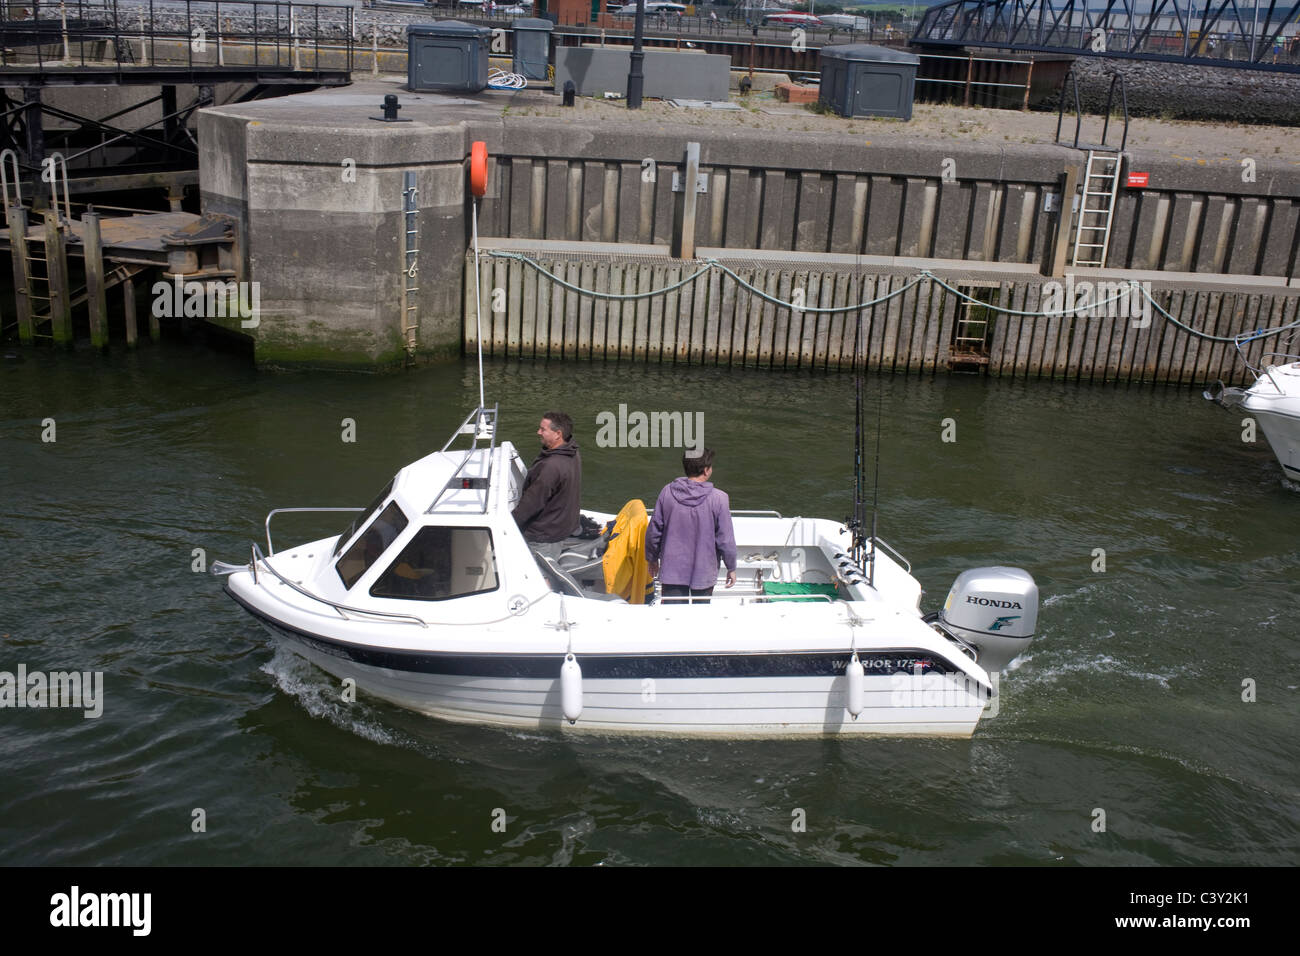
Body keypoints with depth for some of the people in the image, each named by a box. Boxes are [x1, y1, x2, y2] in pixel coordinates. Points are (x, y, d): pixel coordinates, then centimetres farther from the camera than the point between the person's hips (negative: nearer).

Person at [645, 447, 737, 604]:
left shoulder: (667, 492, -10)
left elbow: (654, 531, -1)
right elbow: (725, 539, -11)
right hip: (704, 571, -2)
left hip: (672, 570, 2)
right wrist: (731, 568, 5)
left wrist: (652, 558, 15)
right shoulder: (719, 498, -17)